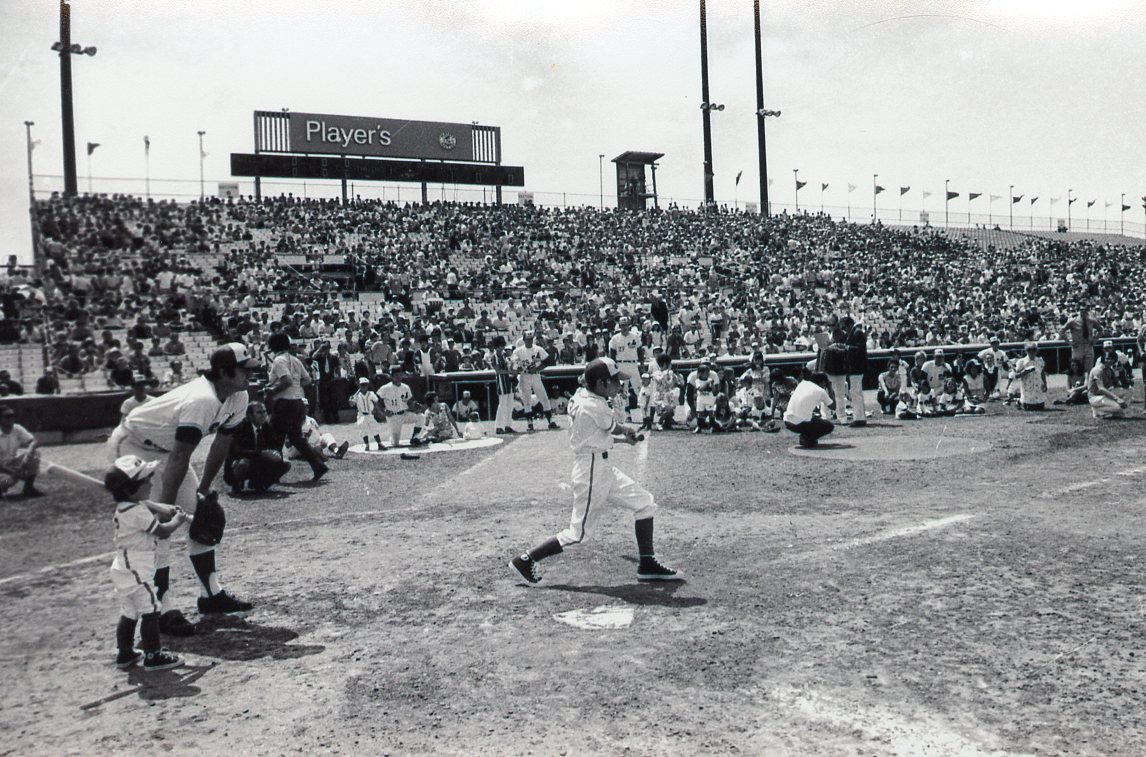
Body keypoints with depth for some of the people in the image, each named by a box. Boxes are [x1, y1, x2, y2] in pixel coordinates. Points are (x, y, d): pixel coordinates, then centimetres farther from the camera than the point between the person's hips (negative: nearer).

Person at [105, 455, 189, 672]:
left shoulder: (124, 508, 10)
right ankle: (153, 656, 0)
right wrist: (177, 521, 1)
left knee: (129, 613, 18)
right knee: (150, 611, -5)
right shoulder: (137, 511, -20)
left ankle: (125, 654, 27)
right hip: (135, 570, -10)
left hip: (123, 569, 10)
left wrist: (164, 516, 9)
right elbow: (162, 532, -15)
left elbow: (150, 524, 20)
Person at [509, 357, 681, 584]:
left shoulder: (579, 398, 7)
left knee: (645, 503, 10)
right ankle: (525, 560, 12)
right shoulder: (594, 407, -22)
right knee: (577, 533, 0)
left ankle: (647, 565, 15)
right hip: (592, 471, -10)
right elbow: (618, 429, -3)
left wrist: (622, 438, 19)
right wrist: (629, 431, 19)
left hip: (603, 469, 10)